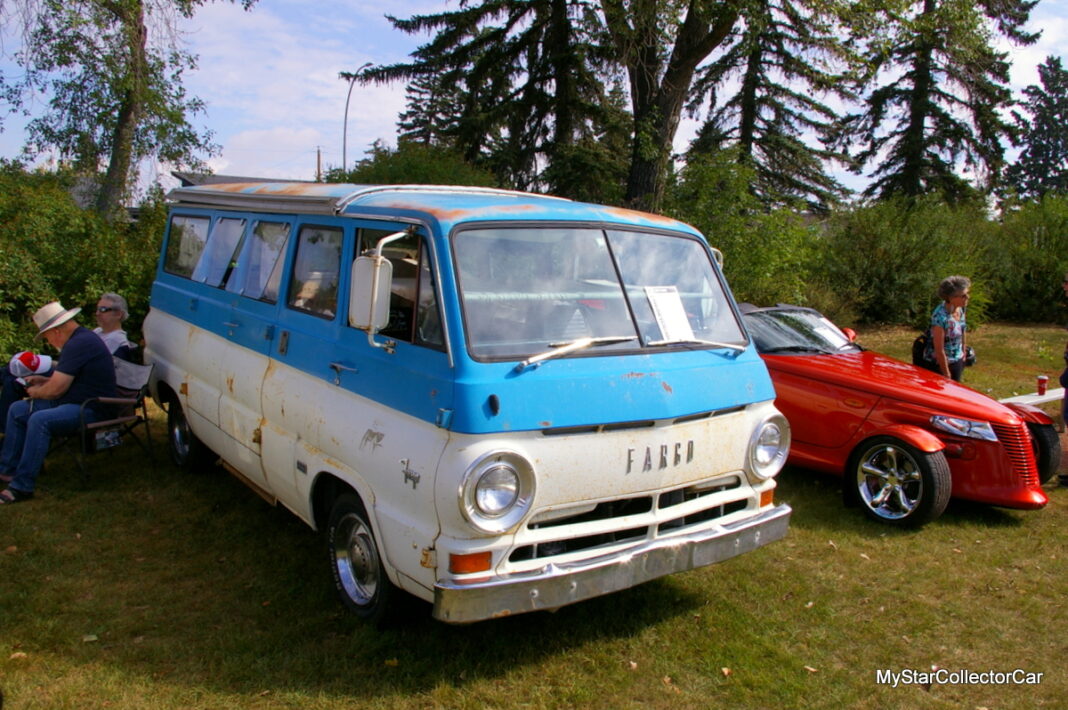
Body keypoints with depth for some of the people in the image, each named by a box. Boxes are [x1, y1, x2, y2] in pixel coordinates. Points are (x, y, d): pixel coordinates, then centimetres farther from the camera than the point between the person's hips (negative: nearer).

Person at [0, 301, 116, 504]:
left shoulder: (78, 344, -20)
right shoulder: (82, 338, 16)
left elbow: (56, 389, -21)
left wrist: (36, 392, 0)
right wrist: (43, 380, 19)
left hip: (89, 410, -12)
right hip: (71, 402, 12)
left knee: (39, 420, -33)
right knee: (17, 410, 13)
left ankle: (22, 486, -29)